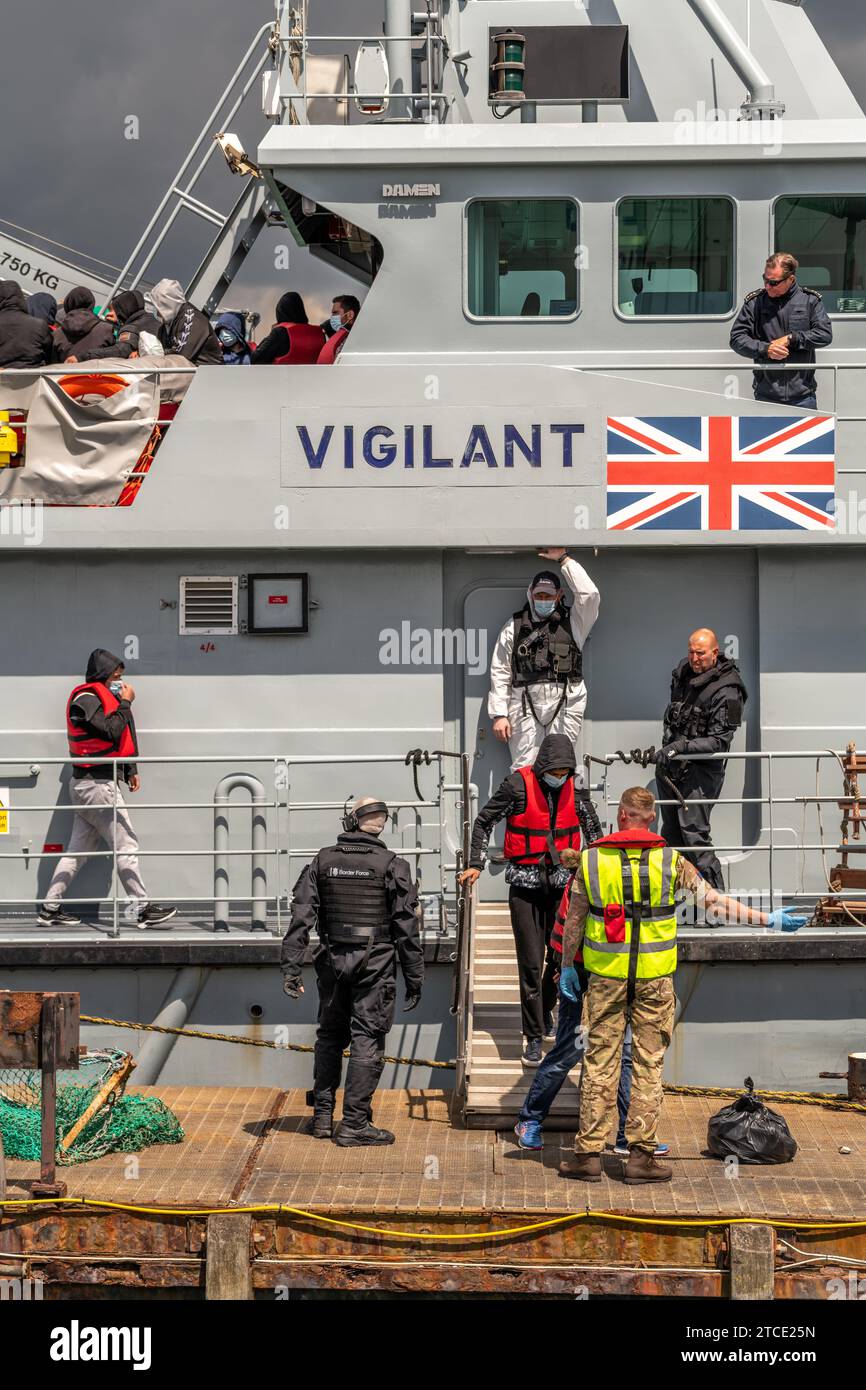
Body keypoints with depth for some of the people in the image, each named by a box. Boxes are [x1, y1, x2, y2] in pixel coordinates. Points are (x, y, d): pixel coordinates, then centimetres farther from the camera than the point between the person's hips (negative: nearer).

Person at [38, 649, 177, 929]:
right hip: (97, 784, -10)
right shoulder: (88, 698, -12)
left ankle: (50, 909, 13)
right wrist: (126, 703, -9)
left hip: (87, 784, 10)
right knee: (126, 846, -8)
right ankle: (143, 910, -6)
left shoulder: (100, 697, 20)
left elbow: (113, 741, 23)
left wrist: (130, 771, 15)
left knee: (78, 849, 11)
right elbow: (112, 731, -21)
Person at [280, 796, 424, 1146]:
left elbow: (301, 916, -2)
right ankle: (354, 1124, -2)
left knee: (330, 1036, 17)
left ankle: (323, 1116, 20)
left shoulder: (323, 861, 3)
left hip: (333, 960, 3)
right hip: (375, 964, -3)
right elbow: (407, 928, -5)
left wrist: (290, 967, -2)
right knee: (367, 1039, 0)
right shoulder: (392, 866, -5)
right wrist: (414, 979, 0)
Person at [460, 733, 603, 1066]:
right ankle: (534, 1036, 1)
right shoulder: (518, 785, -11)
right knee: (531, 961, -4)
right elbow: (484, 821, 1)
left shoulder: (575, 789, 0)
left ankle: (545, 1010, 33)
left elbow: (593, 831, 16)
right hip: (525, 883, -3)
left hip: (562, 880, 3)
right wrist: (476, 864, -4)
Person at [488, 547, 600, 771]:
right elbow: (499, 673, 12)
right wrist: (499, 715, 3)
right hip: (525, 704, 0)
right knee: (524, 770, -8)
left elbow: (590, 595, -3)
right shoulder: (515, 626, 15)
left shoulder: (572, 622, 15)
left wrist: (564, 559, 4)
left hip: (566, 704, 0)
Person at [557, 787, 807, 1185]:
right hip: (654, 977, -1)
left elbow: (573, 920, 4)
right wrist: (768, 920, 8)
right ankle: (641, 1155, 7)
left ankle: (588, 1154, 7)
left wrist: (567, 967, 15)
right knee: (648, 1064, 6)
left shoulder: (591, 859, -1)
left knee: (599, 1062, 6)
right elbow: (716, 902, -1)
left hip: (606, 975, 1)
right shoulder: (670, 862, -4)